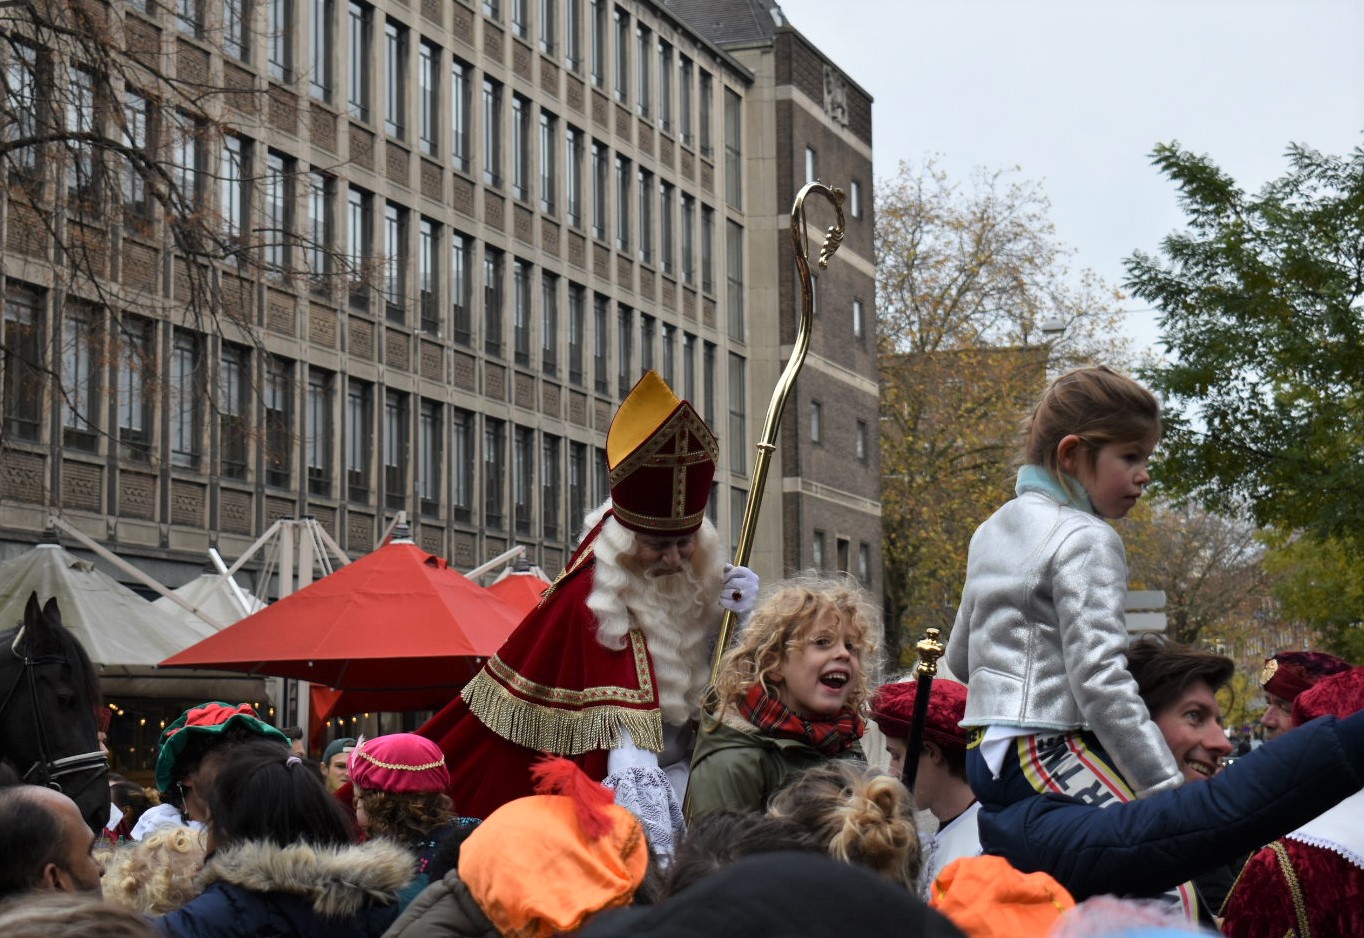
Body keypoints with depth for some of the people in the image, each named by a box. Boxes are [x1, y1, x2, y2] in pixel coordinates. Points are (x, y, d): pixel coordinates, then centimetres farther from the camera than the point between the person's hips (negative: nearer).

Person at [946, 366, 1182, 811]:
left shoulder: (993, 529, 17)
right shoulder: (1087, 539, -10)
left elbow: (960, 656, 26)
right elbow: (1101, 680, -19)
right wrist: (1167, 790, -20)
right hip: (1043, 756, -10)